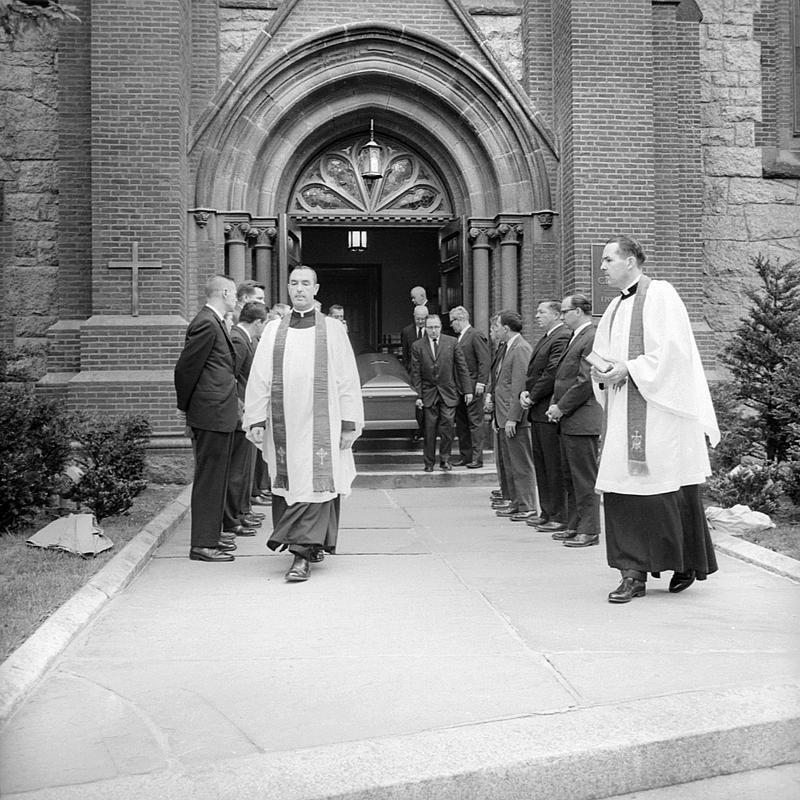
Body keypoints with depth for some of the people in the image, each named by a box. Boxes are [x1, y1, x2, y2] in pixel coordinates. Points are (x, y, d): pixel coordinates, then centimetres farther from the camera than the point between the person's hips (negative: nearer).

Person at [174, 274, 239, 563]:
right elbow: (185, 368, -15)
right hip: (211, 414, -10)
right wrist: (186, 407, -5)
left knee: (216, 477, 16)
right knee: (208, 479, -5)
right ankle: (203, 544, 1)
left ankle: (211, 533, 27)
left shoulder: (215, 323, 16)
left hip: (220, 414, 10)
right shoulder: (206, 324, -15)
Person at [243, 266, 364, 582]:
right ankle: (312, 544, 22)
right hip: (283, 422, 3)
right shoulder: (273, 330, 10)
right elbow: (259, 378, 8)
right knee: (288, 483, 7)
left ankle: (303, 554, -9)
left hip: (320, 422, -3)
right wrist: (256, 420, 0)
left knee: (315, 483, -9)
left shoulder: (332, 329, 5)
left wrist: (349, 423, -4)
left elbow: (347, 379, 2)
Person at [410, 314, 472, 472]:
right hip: (428, 393, 0)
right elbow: (415, 373, 2)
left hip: (448, 392, 0)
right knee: (429, 429, 0)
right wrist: (418, 395, -4)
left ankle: (444, 460, 8)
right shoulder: (417, 346, 2)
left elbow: (462, 368, 4)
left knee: (447, 425, -6)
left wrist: (467, 390, 0)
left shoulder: (452, 343, 2)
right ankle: (429, 462, 11)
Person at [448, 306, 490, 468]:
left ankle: (477, 458, 0)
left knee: (475, 422, -4)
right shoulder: (459, 338, 16)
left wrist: (481, 383, -18)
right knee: (461, 423, 12)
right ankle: (465, 456, 19)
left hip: (473, 387, -9)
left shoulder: (476, 335, -9)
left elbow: (484, 361, -14)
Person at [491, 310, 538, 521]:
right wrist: (498, 416, 19)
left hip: (515, 418, -10)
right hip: (504, 417, 10)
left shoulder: (520, 349, -15)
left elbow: (519, 386, -20)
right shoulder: (509, 348, 16)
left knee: (522, 464, -4)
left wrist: (512, 418, -22)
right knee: (509, 464, 15)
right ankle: (516, 503, 23)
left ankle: (528, 508, 1)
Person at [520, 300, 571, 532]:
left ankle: (559, 517, 1)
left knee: (555, 467, -5)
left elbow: (552, 373, -19)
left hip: (550, 411, -10)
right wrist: (525, 393, 3)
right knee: (541, 464, 14)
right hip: (538, 412, 10)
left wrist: (532, 397, -11)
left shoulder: (562, 338, -13)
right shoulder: (545, 339, 19)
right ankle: (547, 513, 23)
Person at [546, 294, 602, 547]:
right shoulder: (575, 338, 18)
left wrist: (561, 407, -13)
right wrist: (554, 403, 8)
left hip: (582, 420, -10)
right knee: (569, 477, 14)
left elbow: (586, 382, -19)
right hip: (568, 421, 10)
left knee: (585, 478, -4)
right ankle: (574, 525, 22)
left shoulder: (592, 339, -13)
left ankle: (589, 531, 2)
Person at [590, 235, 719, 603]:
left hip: (660, 411, -7)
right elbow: (606, 355, 23)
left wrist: (629, 369, -16)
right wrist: (602, 373, 1)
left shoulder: (660, 294, -6)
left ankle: (689, 563, 17)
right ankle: (634, 573, 6)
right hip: (624, 415, 7)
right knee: (621, 490, 1)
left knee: (667, 488, -1)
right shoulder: (615, 307, 18)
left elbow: (674, 351, -15)